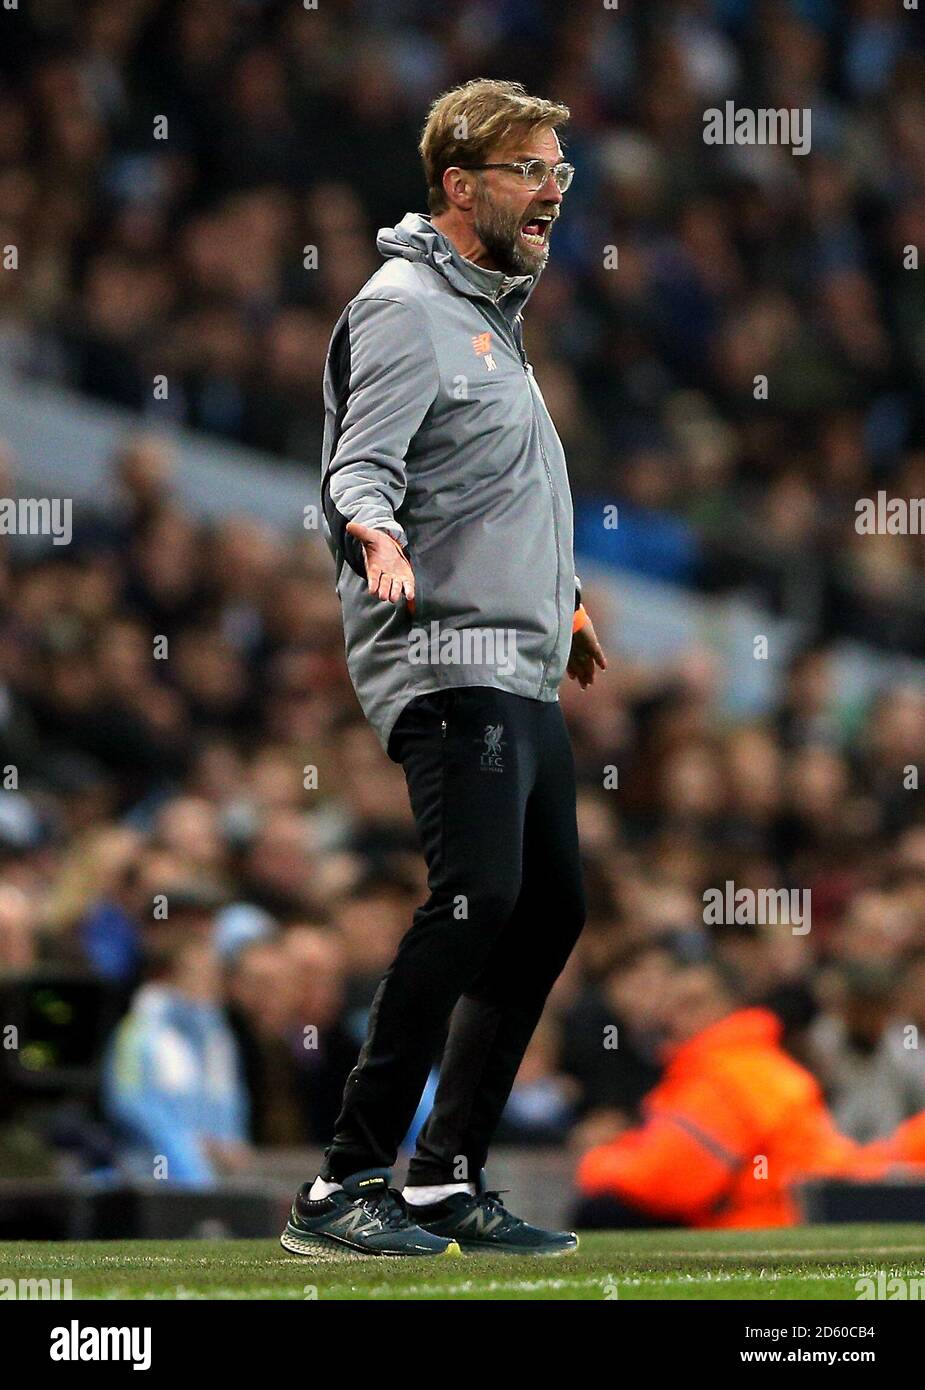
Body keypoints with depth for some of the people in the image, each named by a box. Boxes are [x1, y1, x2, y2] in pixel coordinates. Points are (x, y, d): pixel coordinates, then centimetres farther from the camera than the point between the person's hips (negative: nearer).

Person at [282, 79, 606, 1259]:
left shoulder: (489, 314, 22)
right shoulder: (405, 307, -7)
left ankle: (445, 1183, 14)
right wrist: (377, 540, -39)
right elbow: (357, 470, -19)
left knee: (549, 911, 10)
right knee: (477, 896, -23)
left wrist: (558, 604, 37)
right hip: (448, 661, -11)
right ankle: (344, 1186, -25)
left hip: (521, 673, 11)